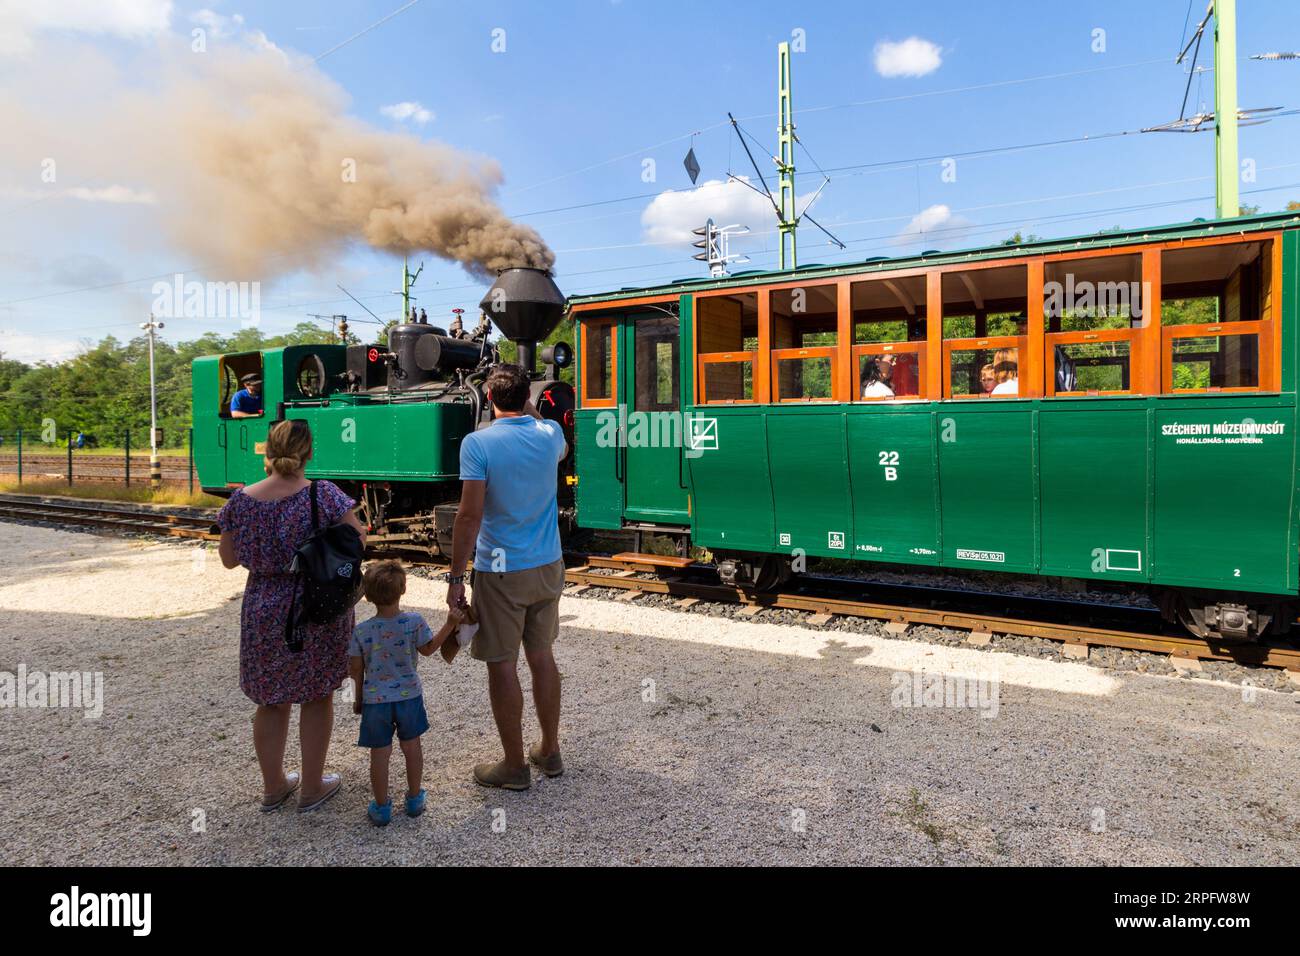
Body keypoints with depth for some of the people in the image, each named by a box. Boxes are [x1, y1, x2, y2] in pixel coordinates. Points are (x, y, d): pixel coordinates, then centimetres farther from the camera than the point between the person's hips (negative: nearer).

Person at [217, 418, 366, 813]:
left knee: (270, 700, 18)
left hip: (263, 613, 3)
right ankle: (312, 787, 25)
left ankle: (273, 786, 33)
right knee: (317, 697, 14)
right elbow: (357, 540, -11)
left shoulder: (241, 500, -5)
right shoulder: (324, 494, -16)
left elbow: (229, 558, 5)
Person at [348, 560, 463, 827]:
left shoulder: (361, 631, -14)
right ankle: (414, 799, 33)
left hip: (375, 700, -1)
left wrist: (358, 698, 12)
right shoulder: (414, 622, -16)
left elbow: (356, 670, -4)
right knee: (411, 745, 19)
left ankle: (382, 807, 26)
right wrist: (450, 625, 7)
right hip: (409, 695, 1)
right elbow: (428, 649, 1)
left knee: (379, 752, 13)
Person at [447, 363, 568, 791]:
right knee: (542, 656, 17)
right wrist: (532, 411, 30)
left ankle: (515, 766, 18)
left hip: (500, 572, -5)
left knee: (502, 666, 7)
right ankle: (549, 752, 30)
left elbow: (470, 516, -17)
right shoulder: (549, 435, 0)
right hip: (548, 567, 5)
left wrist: (456, 577, -10)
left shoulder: (477, 443, -13)